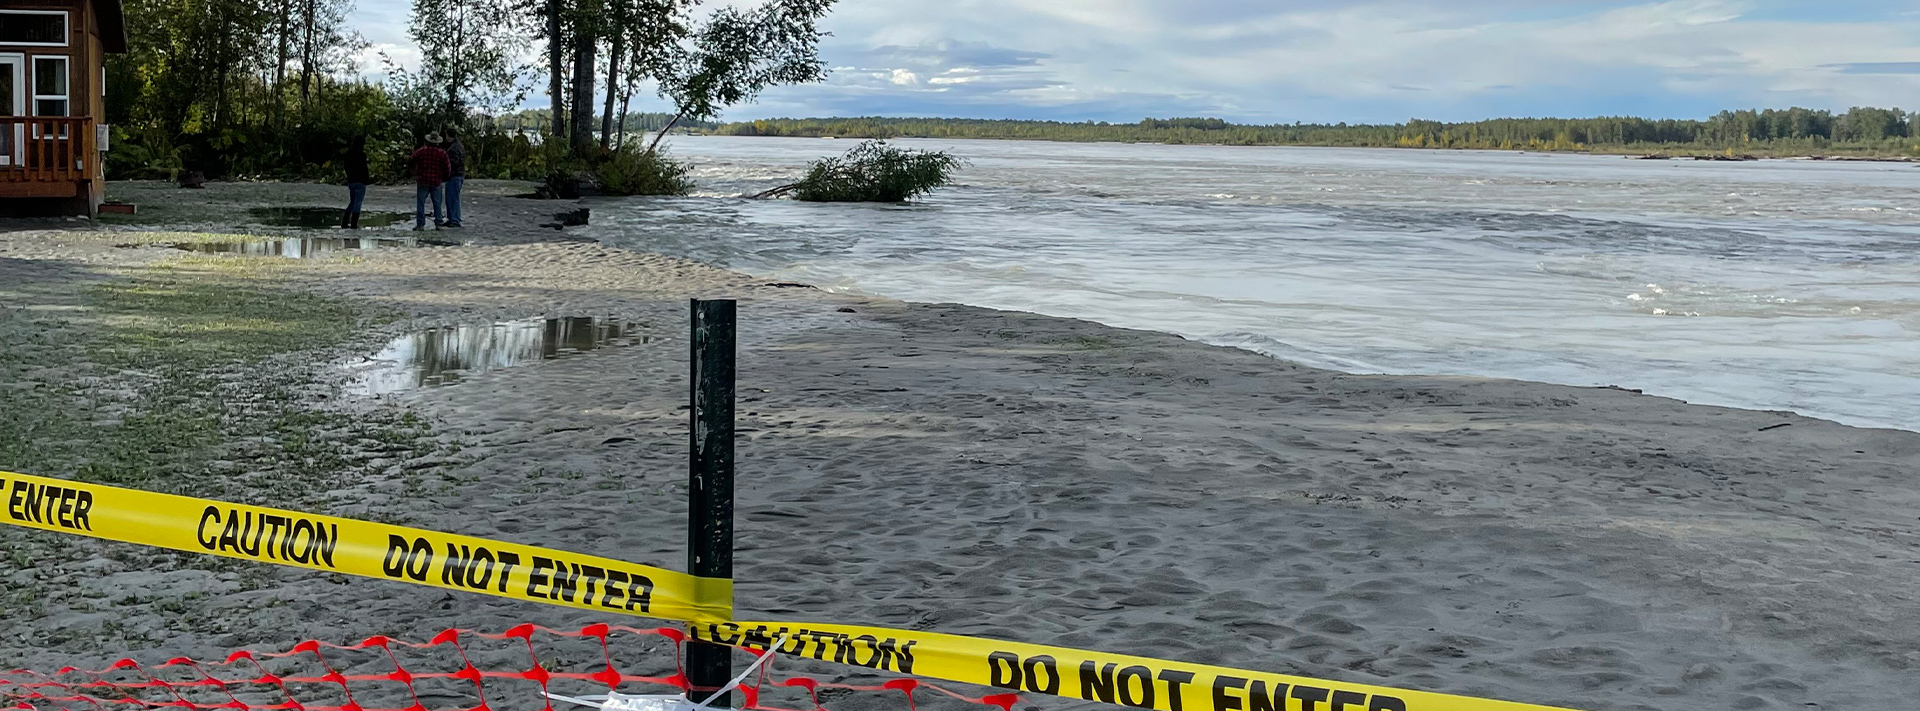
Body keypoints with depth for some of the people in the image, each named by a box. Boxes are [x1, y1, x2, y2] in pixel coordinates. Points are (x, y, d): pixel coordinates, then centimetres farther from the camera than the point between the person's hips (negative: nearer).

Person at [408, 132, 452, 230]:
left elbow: (410, 162, 0)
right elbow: (447, 169, -5)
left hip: (423, 182, -1)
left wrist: (413, 170, 19)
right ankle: (438, 223, 9)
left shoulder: (421, 151, -5)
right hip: (437, 182, 1)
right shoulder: (442, 153, -5)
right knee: (437, 204, 10)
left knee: (420, 203, 5)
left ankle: (420, 224, 1)